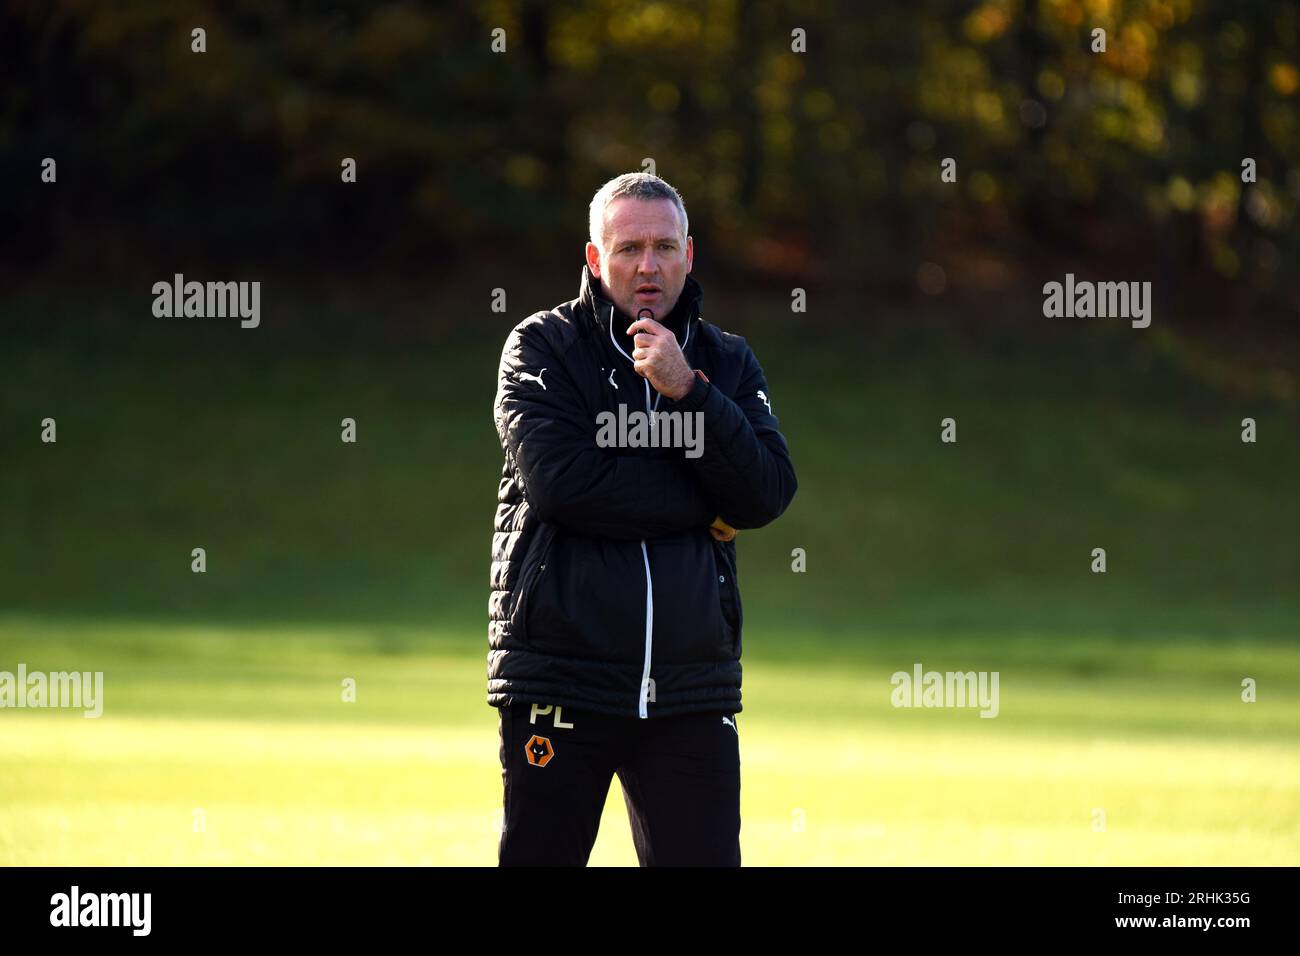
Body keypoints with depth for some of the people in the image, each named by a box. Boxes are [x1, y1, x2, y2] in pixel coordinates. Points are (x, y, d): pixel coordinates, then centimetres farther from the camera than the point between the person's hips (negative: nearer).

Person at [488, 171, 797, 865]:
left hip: (691, 695, 2)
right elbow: (559, 481, -14)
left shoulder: (727, 364, 12)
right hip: (561, 674, -2)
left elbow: (768, 494, -3)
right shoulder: (540, 348, 2)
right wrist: (709, 512, -7)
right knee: (537, 858, 0)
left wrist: (687, 391, -15)